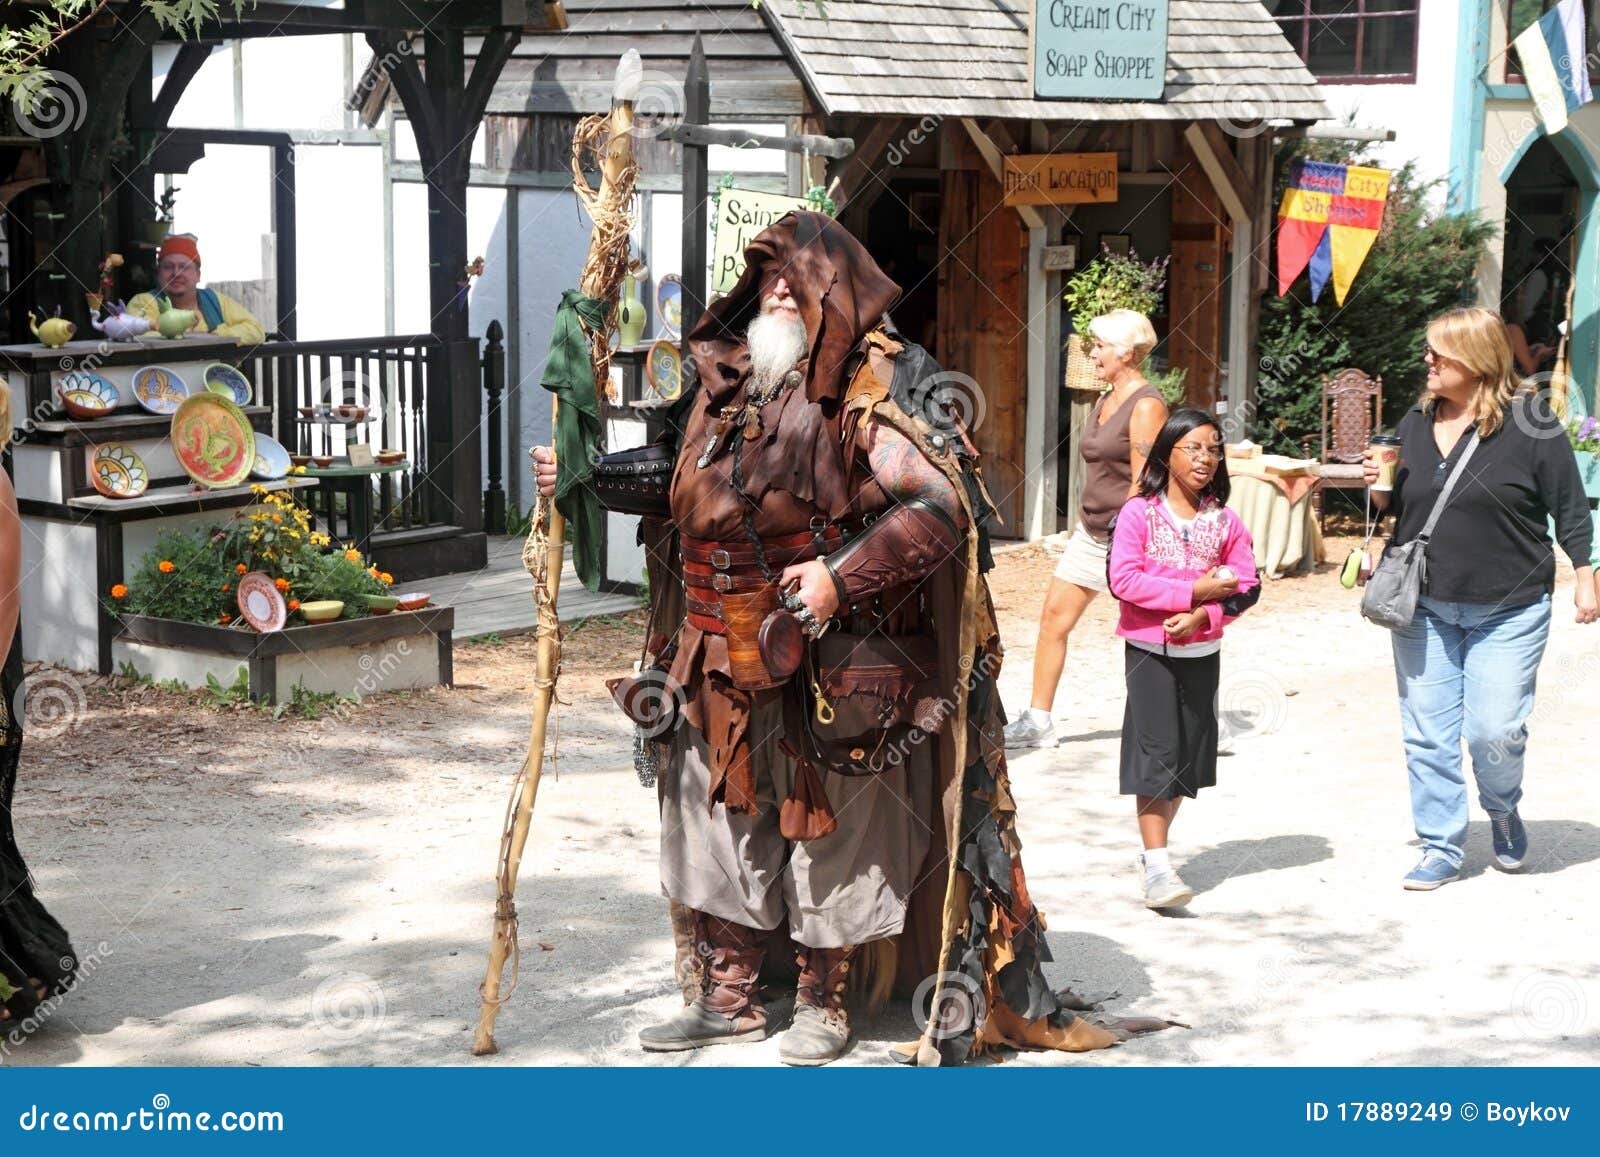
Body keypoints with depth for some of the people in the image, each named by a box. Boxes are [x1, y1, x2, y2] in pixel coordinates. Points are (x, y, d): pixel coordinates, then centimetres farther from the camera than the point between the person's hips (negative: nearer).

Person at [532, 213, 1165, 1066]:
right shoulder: (724, 379, 9)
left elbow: (941, 506, -20)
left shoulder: (870, 389, -12)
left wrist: (843, 577, -25)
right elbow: (673, 478, 24)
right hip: (723, 663, 7)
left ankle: (823, 1005, 21)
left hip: (828, 666, -7)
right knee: (716, 822, 14)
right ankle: (726, 994, 28)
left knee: (828, 835, 5)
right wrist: (581, 476, 16)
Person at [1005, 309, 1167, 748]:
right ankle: (1038, 720, 11)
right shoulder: (1106, 400, 13)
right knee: (1054, 615, 5)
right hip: (1092, 531, 9)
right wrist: (1084, 525, 19)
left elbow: (1143, 484, -19)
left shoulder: (1146, 405, -15)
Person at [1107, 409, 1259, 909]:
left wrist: (1204, 615, -18)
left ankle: (1155, 846, 26)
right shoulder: (1138, 512, -8)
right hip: (1148, 648, -4)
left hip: (1202, 651, 4)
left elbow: (1246, 584, -1)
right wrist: (1192, 591, -19)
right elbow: (1124, 580, -15)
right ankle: (1157, 868, -10)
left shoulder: (1224, 520, 2)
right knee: (1156, 753, -8)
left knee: (1188, 755, 9)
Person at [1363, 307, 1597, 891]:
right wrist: (1380, 489, -2)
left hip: (1508, 611, -4)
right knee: (1427, 736, 4)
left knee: (1495, 730, -6)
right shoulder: (1416, 422, 6)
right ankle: (1440, 849, 17)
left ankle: (1504, 810, 27)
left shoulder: (1530, 423, -9)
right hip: (1423, 607, 4)